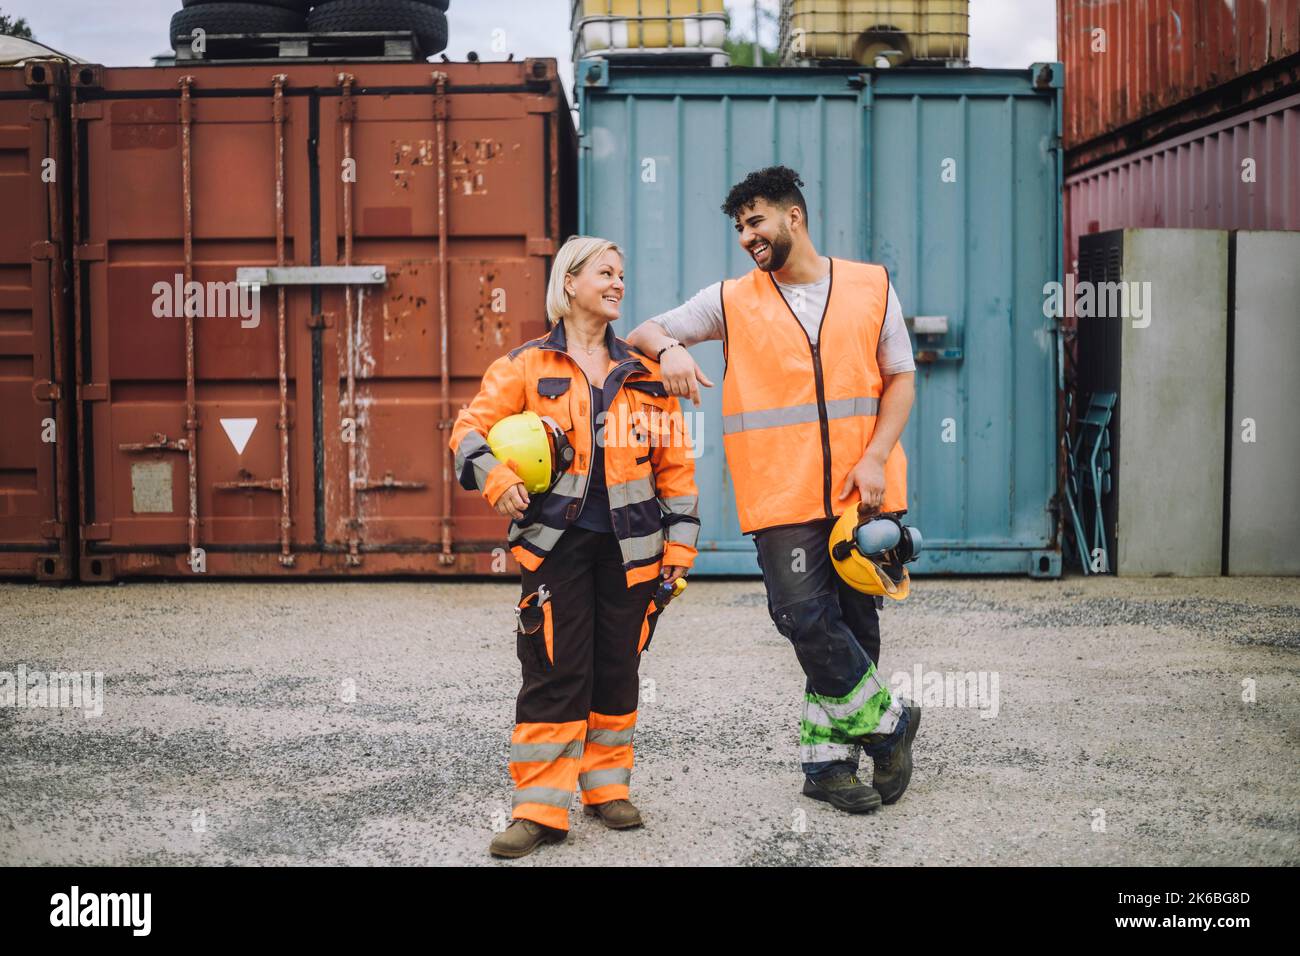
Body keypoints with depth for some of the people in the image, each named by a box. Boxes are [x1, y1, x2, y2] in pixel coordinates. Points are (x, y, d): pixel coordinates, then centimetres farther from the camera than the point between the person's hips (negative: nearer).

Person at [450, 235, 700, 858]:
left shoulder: (643, 373, 10)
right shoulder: (527, 366, 3)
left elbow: (674, 463, 11)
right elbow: (470, 429, 1)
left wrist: (680, 543, 6)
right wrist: (497, 479, -18)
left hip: (629, 544, 3)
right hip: (555, 542, -3)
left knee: (617, 668, 8)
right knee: (555, 672, -6)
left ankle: (607, 788, 24)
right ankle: (542, 809, -1)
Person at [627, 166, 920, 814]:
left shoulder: (872, 287, 8)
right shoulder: (732, 300, 7)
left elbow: (900, 378, 8)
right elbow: (644, 333, 9)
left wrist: (875, 457, -6)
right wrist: (671, 348, -16)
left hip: (862, 492, 1)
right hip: (783, 494, -1)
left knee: (854, 623, 6)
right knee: (804, 615, -14)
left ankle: (828, 759, 19)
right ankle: (886, 720, 7)